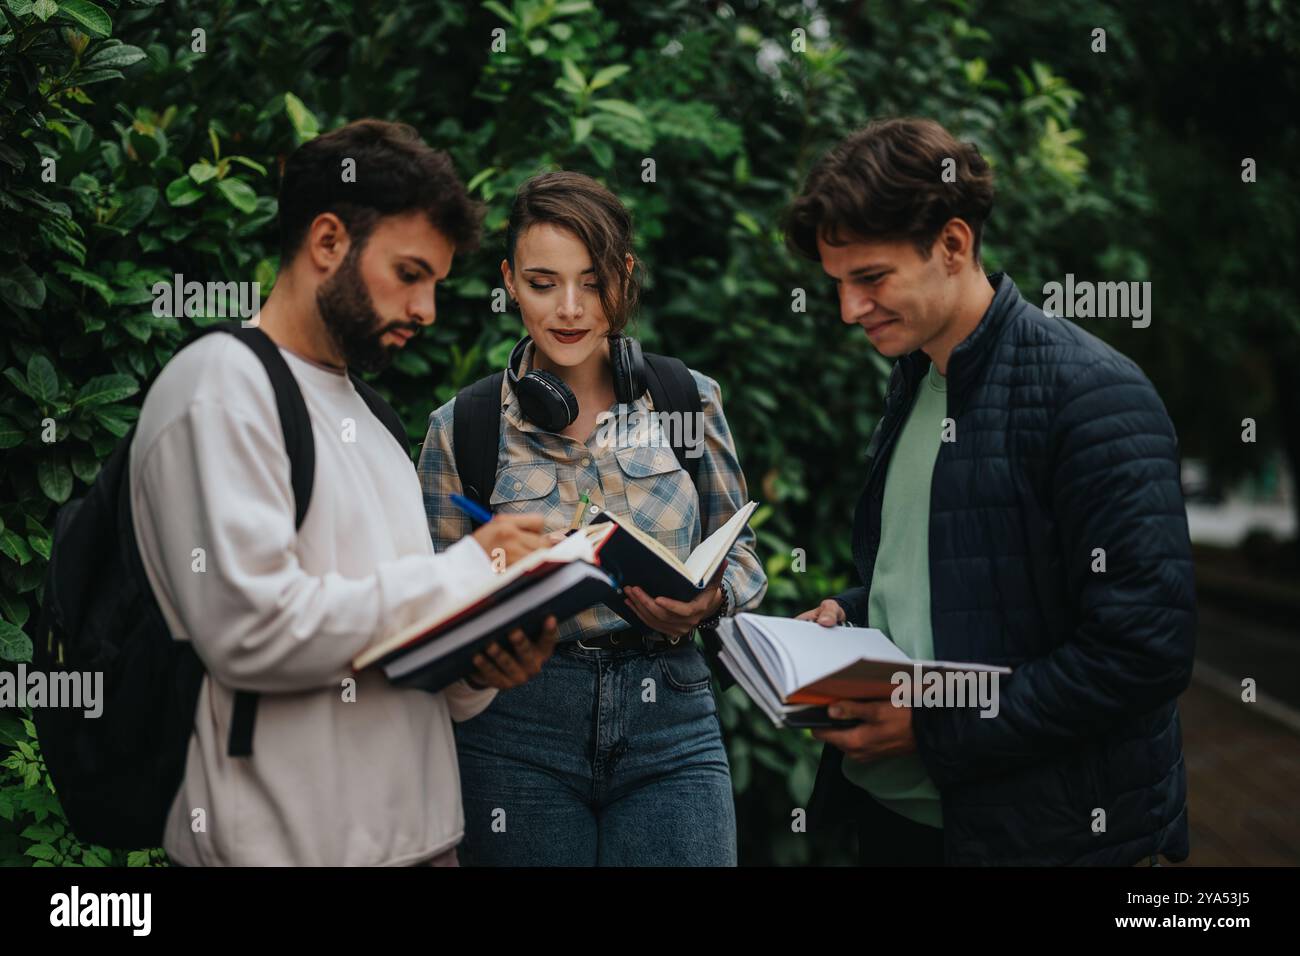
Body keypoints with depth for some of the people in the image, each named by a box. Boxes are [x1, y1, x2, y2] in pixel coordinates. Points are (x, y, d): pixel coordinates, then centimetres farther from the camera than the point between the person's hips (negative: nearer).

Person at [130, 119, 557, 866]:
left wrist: (475, 672, -3)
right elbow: (252, 629, -21)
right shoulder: (222, 385, -9)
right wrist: (466, 570, -15)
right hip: (289, 843, -8)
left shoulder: (361, 419, 17)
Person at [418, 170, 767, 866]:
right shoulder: (461, 428, 3)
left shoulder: (689, 399, 4)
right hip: (518, 731, 0)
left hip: (668, 714, 0)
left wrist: (708, 601, -9)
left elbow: (741, 556, 12)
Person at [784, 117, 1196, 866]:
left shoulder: (1092, 394, -17)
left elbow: (1148, 650, -21)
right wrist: (848, 616, 2)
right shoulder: (915, 376, 9)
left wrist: (936, 729, -19)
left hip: (1039, 827, -7)